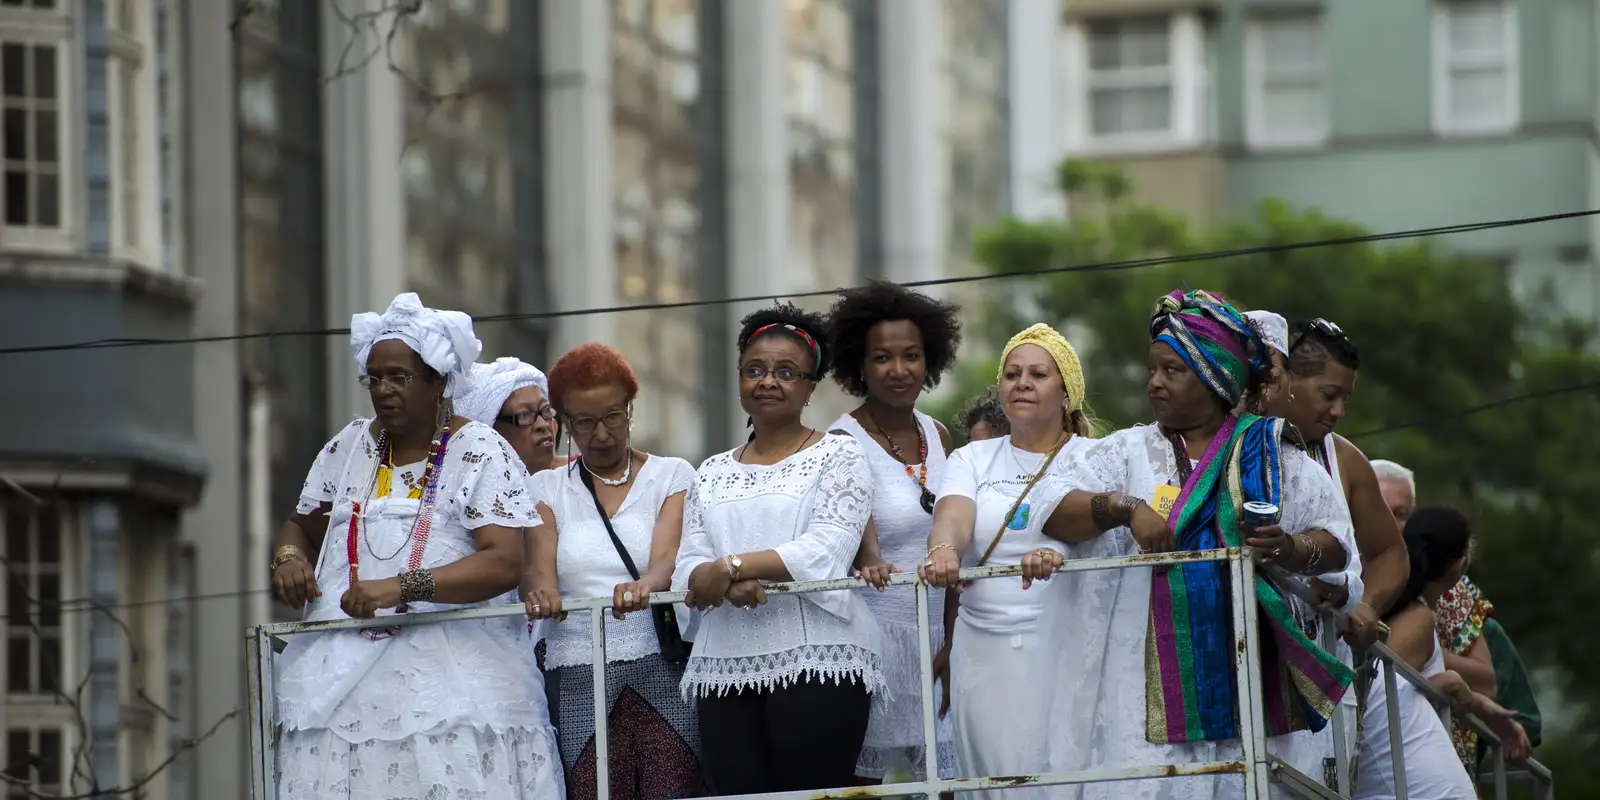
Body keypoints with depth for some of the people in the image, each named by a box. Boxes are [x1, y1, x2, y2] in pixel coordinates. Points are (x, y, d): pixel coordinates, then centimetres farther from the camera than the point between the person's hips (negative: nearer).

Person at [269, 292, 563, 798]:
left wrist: (403, 586, -23)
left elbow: (505, 563, -13)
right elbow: (303, 527, 30)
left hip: (451, 673, -4)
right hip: (343, 675, 4)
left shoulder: (482, 453, -1)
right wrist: (289, 559, 4)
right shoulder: (348, 448, 16)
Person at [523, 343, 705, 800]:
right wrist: (541, 592, -27)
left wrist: (644, 586, -31)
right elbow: (536, 565, -2)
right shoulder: (547, 488, 14)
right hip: (581, 679, 1)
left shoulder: (671, 475, 9)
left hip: (664, 668, -1)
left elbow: (667, 558, -7)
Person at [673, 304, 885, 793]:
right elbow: (687, 568, 9)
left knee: (815, 795, -10)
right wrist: (732, 586, -14)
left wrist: (730, 566, -12)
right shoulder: (712, 473, 19)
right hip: (726, 671, 4)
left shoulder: (838, 455, 6)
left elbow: (828, 549, -9)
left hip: (817, 660, -4)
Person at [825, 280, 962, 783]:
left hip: (935, 631, 5)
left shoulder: (937, 436, 10)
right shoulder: (844, 442, -8)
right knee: (863, 779, -3)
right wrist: (871, 563, -47)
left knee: (947, 778, 1)